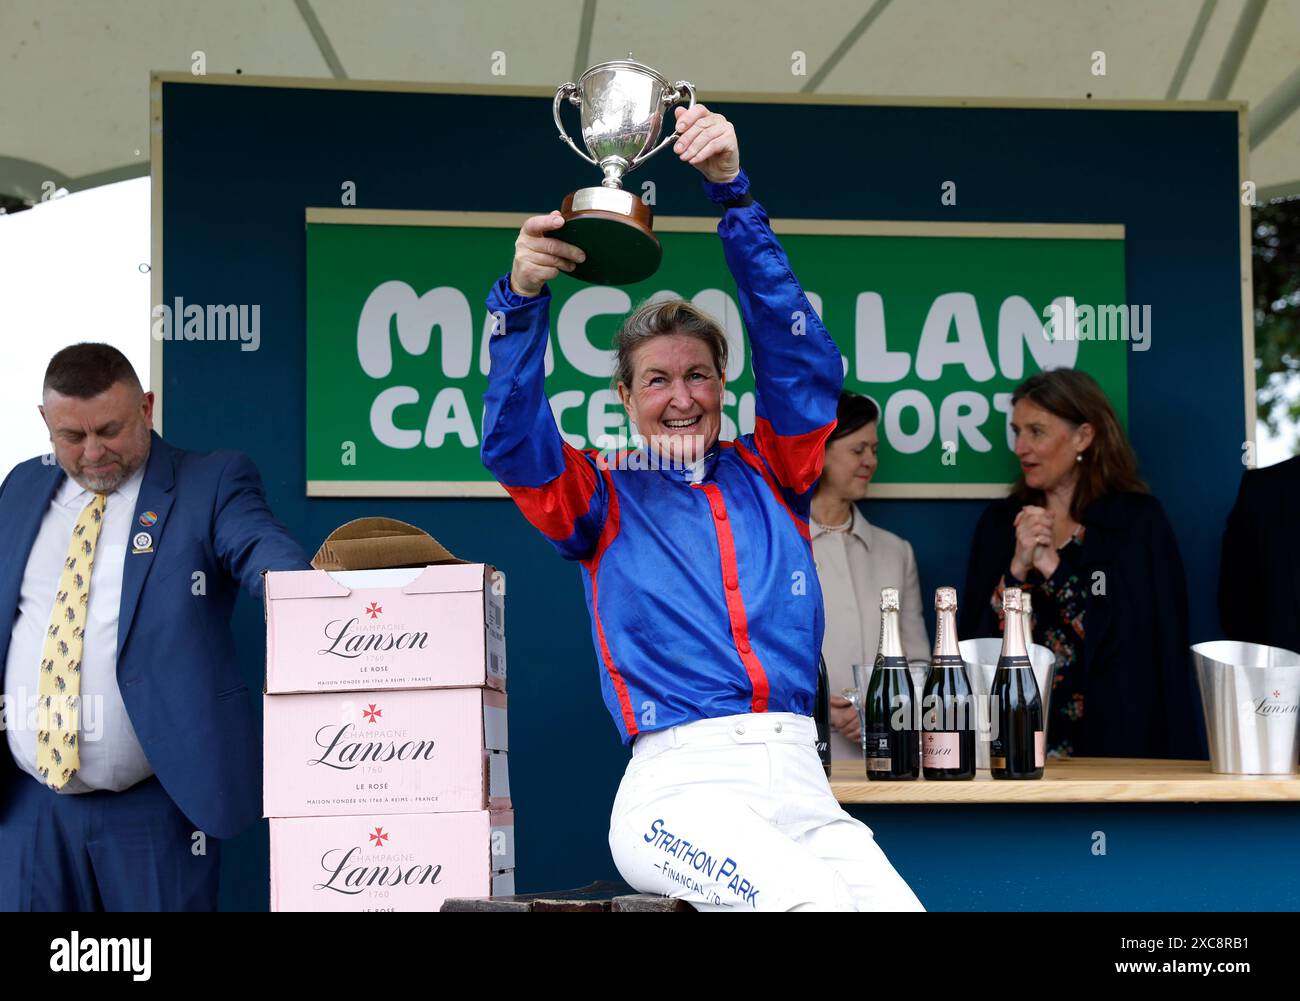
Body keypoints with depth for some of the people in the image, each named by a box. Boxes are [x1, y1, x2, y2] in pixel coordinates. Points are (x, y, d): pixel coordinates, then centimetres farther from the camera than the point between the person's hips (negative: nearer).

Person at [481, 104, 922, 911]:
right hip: (681, 787, -3)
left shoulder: (769, 475, 20)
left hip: (799, 783, 4)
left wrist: (734, 195, -2)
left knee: (897, 903, -25)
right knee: (815, 899, -33)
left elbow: (802, 356, 8)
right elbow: (512, 441, -3)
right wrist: (522, 298, -19)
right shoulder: (607, 498, 14)